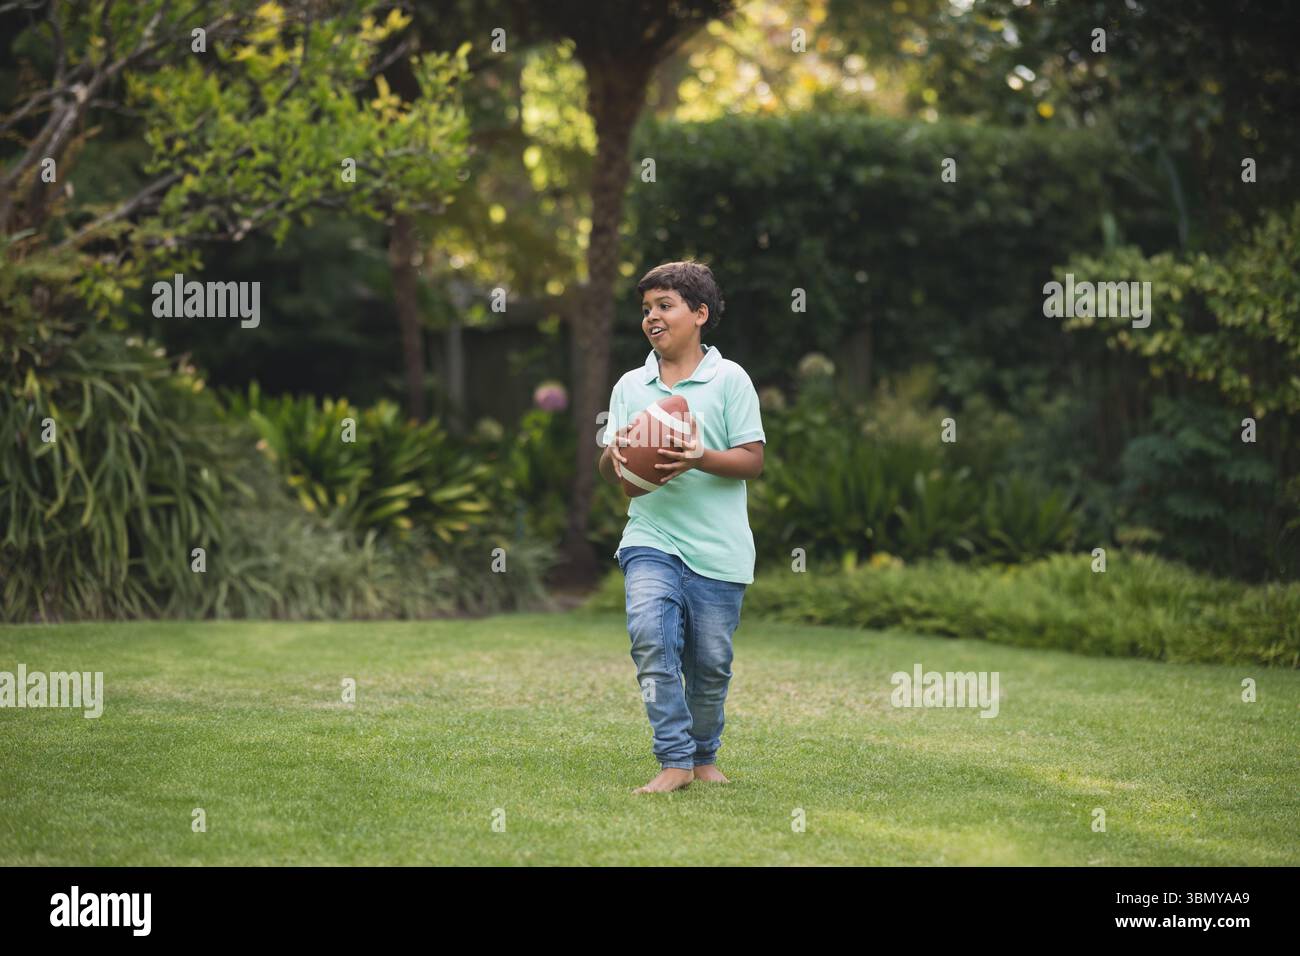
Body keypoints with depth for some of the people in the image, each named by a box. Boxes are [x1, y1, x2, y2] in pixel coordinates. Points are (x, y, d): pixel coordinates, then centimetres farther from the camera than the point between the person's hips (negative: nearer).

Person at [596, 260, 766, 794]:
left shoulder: (729, 379, 1)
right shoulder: (630, 386, 12)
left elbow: (752, 460, -3)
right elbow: (608, 471, 13)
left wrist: (701, 459, -20)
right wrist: (615, 456, -11)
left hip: (717, 548, -2)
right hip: (651, 537, 2)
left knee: (711, 661, 4)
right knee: (650, 635, -20)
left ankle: (704, 756, 27)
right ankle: (674, 761, -16)